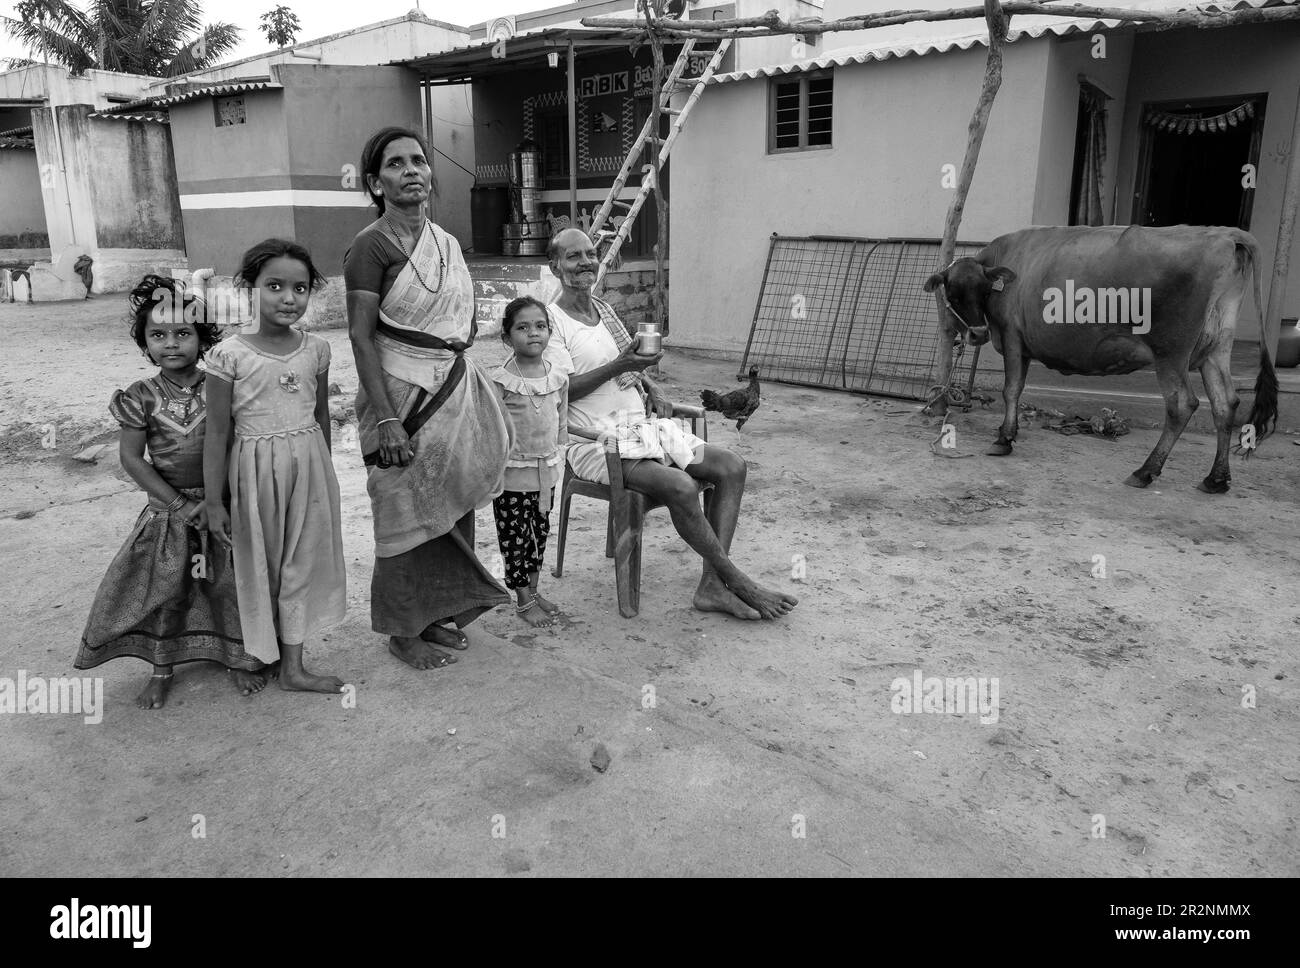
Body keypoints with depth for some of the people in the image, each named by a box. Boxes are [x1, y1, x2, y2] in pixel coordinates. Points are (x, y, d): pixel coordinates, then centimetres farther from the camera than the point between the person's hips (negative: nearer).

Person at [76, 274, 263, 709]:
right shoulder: (141, 397, -6)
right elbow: (131, 457, -6)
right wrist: (180, 504, -12)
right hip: (168, 507, 1)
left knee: (231, 584, 6)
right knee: (163, 590, 10)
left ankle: (241, 658, 26)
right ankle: (161, 670, 29)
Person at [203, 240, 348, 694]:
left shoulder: (315, 349, -1)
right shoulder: (229, 356, -13)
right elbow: (217, 434, -10)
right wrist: (214, 502, -9)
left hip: (309, 467, 4)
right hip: (256, 468, -3)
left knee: (303, 562, 10)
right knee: (261, 564, 12)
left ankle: (293, 667, 23)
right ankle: (263, 653, 33)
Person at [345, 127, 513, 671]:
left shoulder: (447, 243, 11)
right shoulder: (371, 245, -11)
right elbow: (361, 336, -16)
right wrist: (385, 420, -23)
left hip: (456, 388, 7)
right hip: (404, 393, -7)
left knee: (452, 508, 13)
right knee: (408, 515, 2)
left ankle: (437, 614, 29)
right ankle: (403, 632, 18)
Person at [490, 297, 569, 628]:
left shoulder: (558, 378, 1)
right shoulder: (499, 381, -13)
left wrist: (558, 458, 9)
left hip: (547, 472, 5)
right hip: (512, 474, -5)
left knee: (540, 532, 15)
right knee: (515, 536, 4)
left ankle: (533, 590, 31)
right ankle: (524, 601, 16)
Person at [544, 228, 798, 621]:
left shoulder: (603, 309, 18)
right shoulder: (551, 320, -7)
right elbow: (562, 389, -16)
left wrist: (651, 386, 5)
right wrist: (618, 366, -20)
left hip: (640, 425, 9)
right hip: (596, 440, -8)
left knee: (731, 467, -6)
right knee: (680, 486, -31)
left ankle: (712, 586, -11)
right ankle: (737, 581, -11)